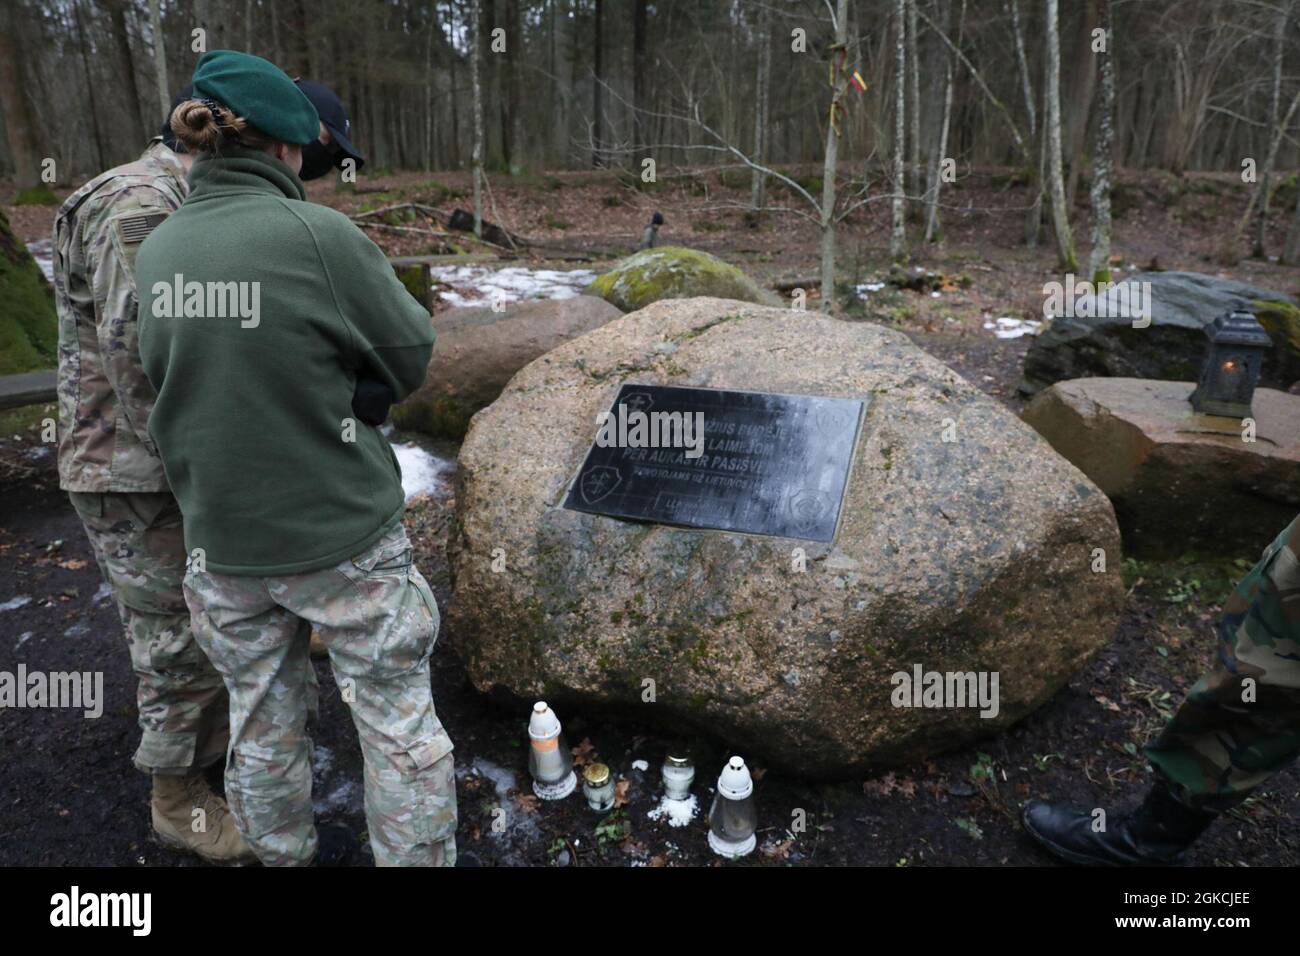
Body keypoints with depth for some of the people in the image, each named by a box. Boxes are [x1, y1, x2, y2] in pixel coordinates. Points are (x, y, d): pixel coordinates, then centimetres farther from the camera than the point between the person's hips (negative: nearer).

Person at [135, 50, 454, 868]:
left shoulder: (157, 251, 0)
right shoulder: (318, 235, -17)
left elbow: (168, 375, 10)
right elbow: (411, 355, -9)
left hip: (223, 541, 6)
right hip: (341, 536, -5)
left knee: (261, 727, 23)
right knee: (400, 726, 12)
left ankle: (283, 857, 44)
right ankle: (417, 856, 28)